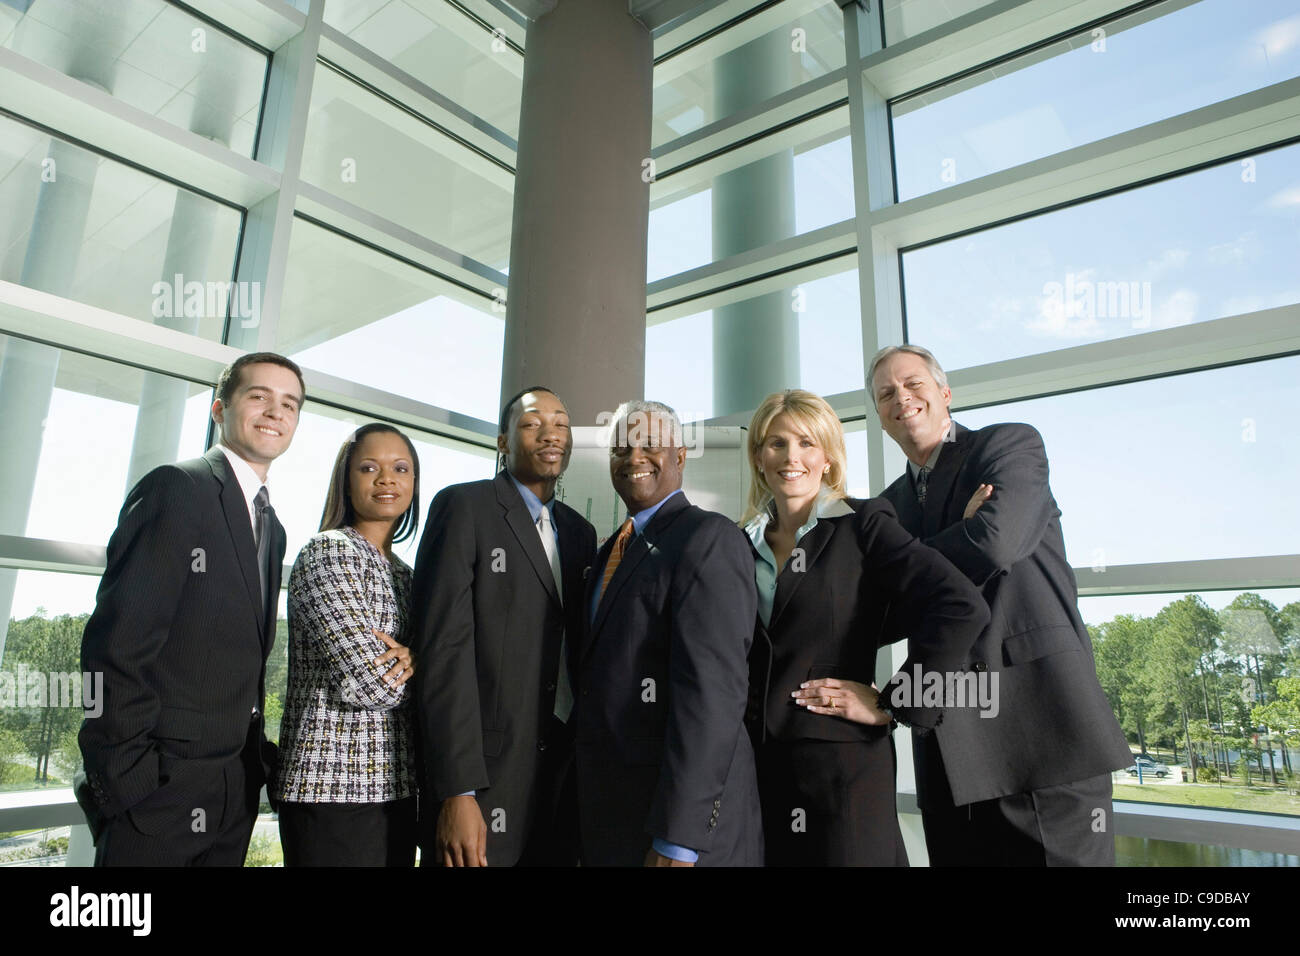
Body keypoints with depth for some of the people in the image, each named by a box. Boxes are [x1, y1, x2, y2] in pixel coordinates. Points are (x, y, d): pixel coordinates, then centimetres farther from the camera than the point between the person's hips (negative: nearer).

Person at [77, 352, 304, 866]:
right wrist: (125, 778, -18)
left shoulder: (271, 527, 14)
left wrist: (257, 756, 10)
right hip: (160, 786, -7)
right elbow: (115, 645, -17)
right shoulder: (175, 488, -11)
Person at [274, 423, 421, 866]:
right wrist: (415, 665, 0)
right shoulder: (328, 552, -11)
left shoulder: (402, 574, 14)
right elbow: (370, 681, -20)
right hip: (336, 788, -7)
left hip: (395, 788, 7)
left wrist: (410, 660, -12)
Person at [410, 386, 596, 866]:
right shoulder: (463, 506, -5)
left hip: (564, 770, 5)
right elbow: (443, 647, -13)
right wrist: (457, 792, -17)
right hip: (485, 770, -5)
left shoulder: (580, 531, 13)